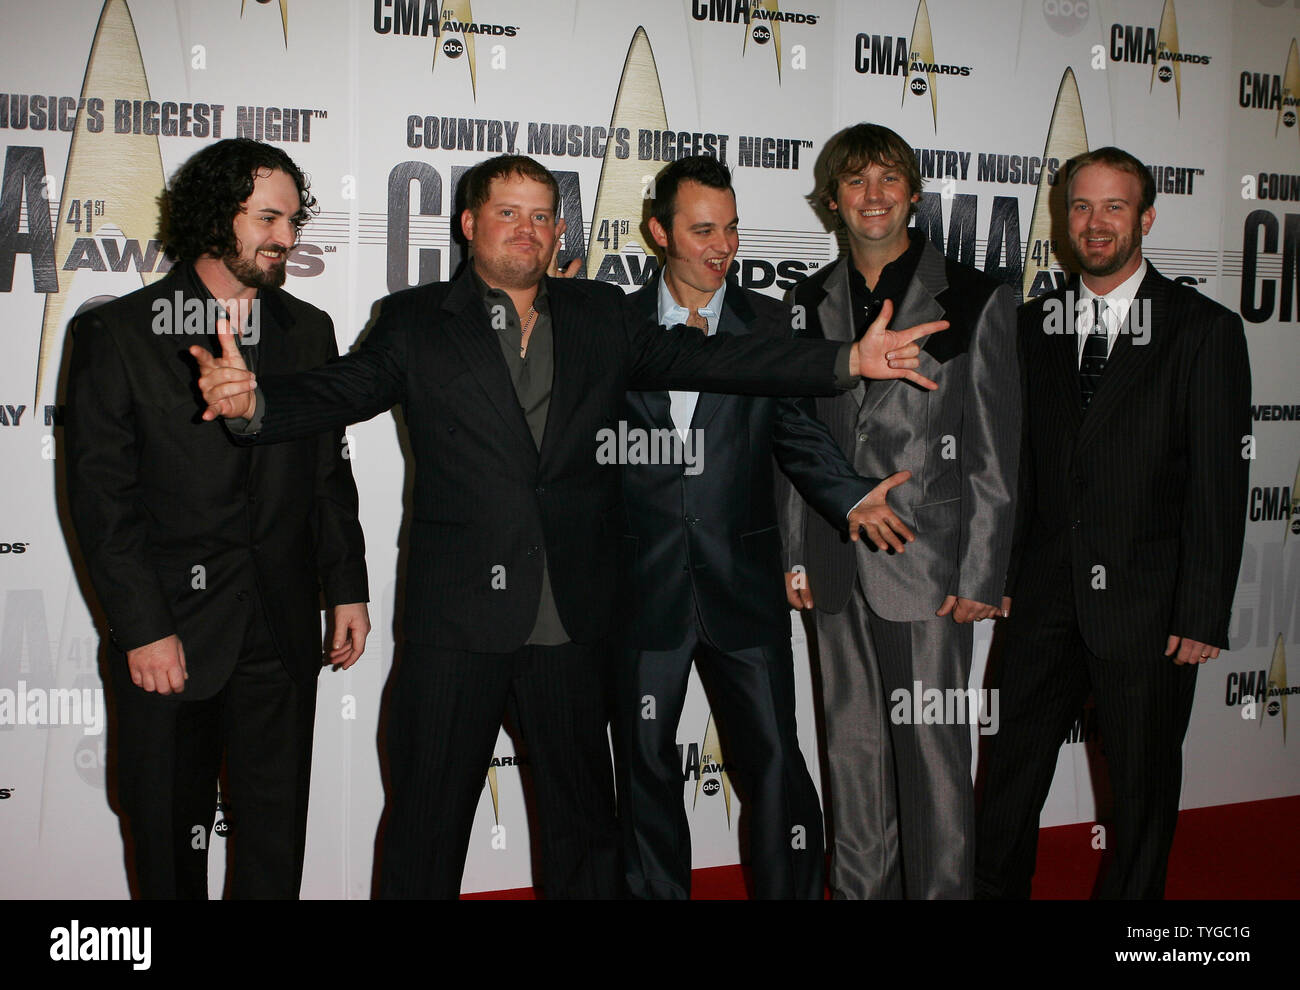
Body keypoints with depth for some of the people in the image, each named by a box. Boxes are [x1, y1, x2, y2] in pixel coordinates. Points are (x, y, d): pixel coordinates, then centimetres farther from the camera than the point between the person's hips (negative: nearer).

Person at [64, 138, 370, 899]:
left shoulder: (309, 331, 9)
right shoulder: (118, 334, -3)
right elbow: (102, 494, -7)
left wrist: (348, 588, 7)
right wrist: (142, 628, -12)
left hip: (283, 633, 3)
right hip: (169, 633, -2)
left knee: (276, 836, 9)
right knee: (169, 836, 11)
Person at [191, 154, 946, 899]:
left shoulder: (601, 317, 10)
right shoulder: (417, 321, 3)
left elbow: (702, 359, 3)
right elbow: (341, 390, -8)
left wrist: (849, 360, -8)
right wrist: (253, 400, -30)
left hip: (574, 624, 3)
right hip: (459, 620, -2)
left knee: (584, 819, 16)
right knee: (428, 822, 8)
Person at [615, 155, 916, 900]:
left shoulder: (771, 323, 6)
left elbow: (798, 432, 0)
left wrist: (850, 497, -14)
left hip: (743, 583, 0)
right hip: (643, 587, 0)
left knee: (775, 760, 0)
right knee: (647, 764, 11)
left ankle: (794, 891, 15)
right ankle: (658, 892, 27)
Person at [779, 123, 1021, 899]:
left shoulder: (976, 301, -2)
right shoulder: (811, 303, 10)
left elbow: (996, 455, -3)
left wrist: (981, 576, -8)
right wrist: (795, 555, 6)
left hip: (927, 565, -4)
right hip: (838, 565, 4)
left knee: (934, 749, 1)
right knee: (854, 748, 13)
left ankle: (942, 888, 16)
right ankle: (861, 888, 26)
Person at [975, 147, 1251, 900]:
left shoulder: (1205, 329, -4)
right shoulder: (1036, 324, 8)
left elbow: (1220, 483, -7)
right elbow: (1021, 460, 9)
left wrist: (1203, 613, -11)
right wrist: (1003, 571, 2)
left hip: (1146, 605, -3)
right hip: (1047, 600, 3)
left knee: (1144, 782, 12)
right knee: (1012, 775, 11)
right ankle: (996, 888, 28)